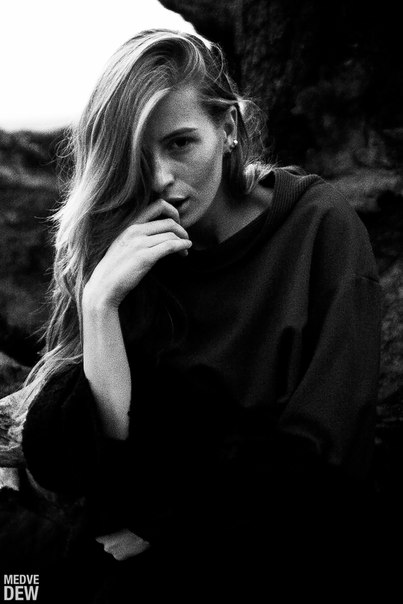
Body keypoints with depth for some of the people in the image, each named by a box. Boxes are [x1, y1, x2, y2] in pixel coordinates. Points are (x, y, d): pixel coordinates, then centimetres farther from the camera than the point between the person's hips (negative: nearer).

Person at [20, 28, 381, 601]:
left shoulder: (318, 227, -7)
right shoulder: (115, 241, 0)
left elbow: (321, 455, -10)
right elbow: (56, 462, -8)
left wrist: (159, 537, -8)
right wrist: (100, 302, -19)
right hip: (131, 541, 3)